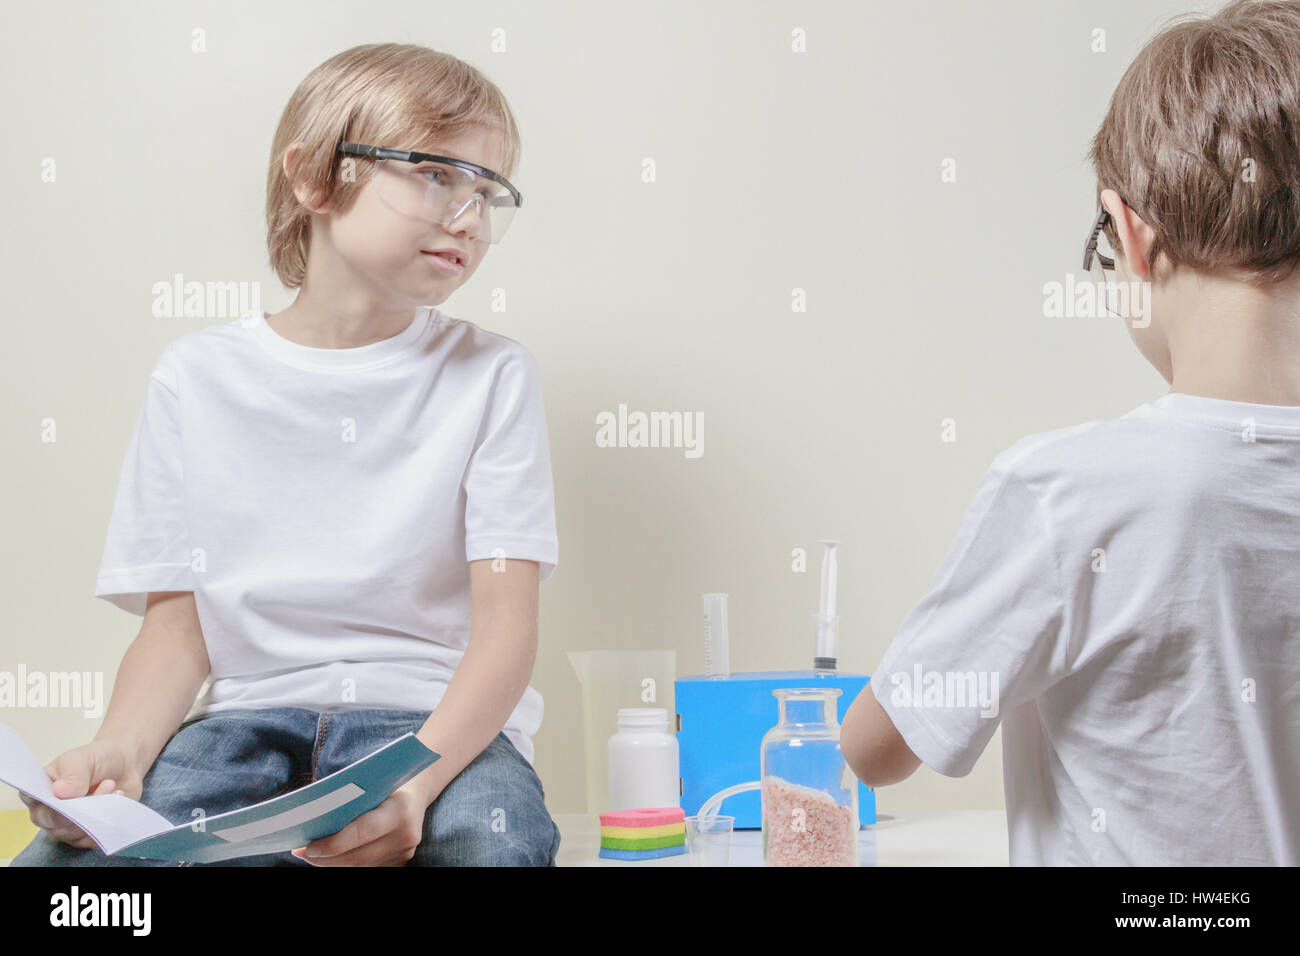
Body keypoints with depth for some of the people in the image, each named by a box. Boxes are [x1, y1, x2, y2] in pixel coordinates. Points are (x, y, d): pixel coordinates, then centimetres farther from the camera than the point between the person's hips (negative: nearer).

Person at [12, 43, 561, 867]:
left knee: (494, 839, -36)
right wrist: (122, 747, -19)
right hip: (252, 713, 2)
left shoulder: (492, 375, 1)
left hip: (441, 718, -1)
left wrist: (416, 782, -27)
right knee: (68, 853, -25)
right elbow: (178, 621, 4)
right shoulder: (199, 379, 6)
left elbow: (508, 620, -8)